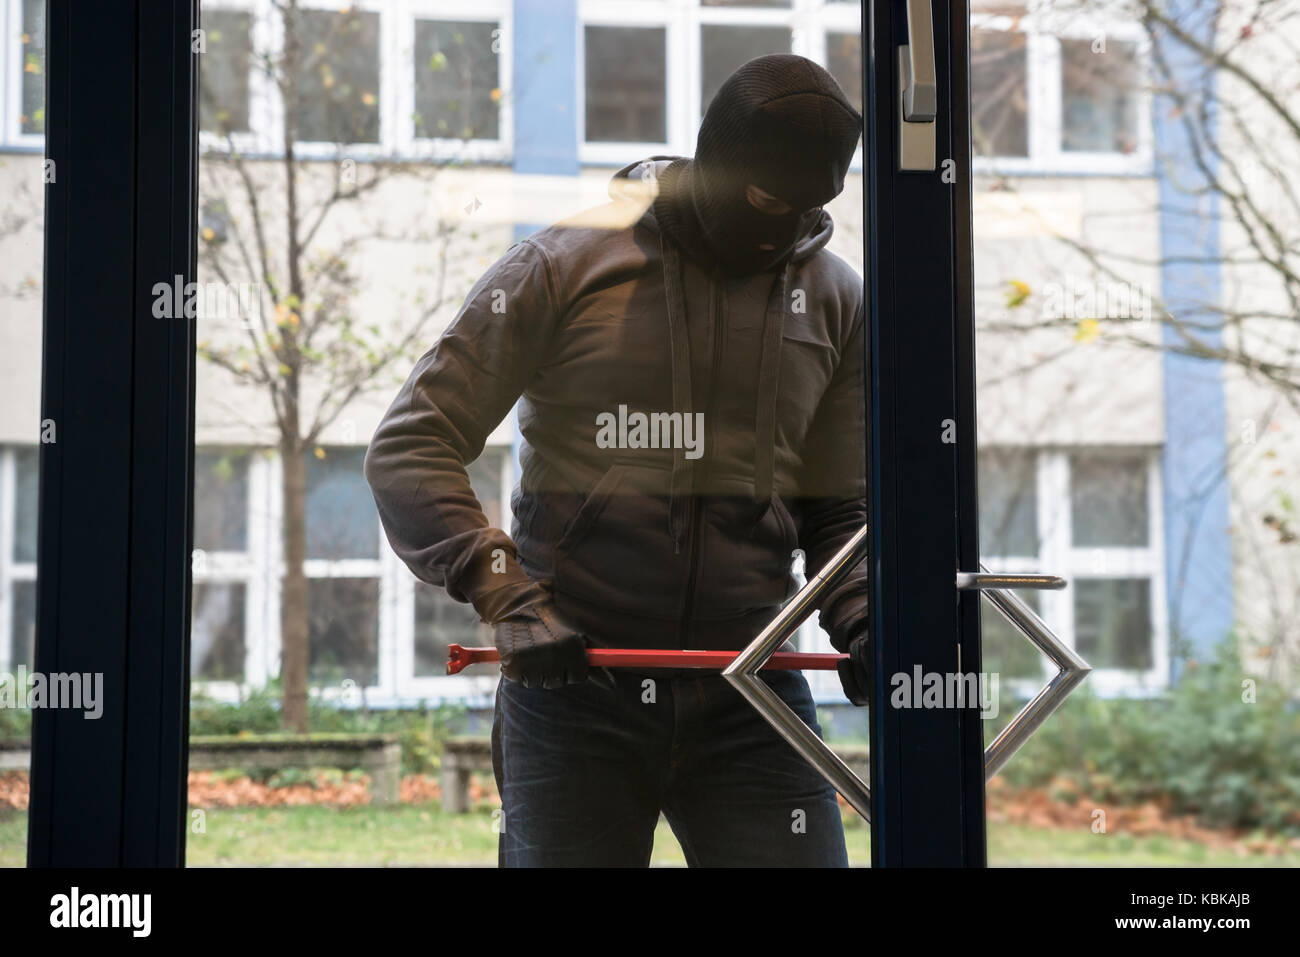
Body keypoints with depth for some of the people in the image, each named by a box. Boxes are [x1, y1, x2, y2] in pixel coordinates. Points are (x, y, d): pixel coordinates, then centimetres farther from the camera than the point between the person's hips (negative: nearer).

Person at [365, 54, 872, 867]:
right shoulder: (563, 267, -3)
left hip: (750, 700, 3)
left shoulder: (835, 300, 8)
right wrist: (507, 596, -18)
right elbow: (408, 450, -5)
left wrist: (860, 617, -6)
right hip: (574, 689, -2)